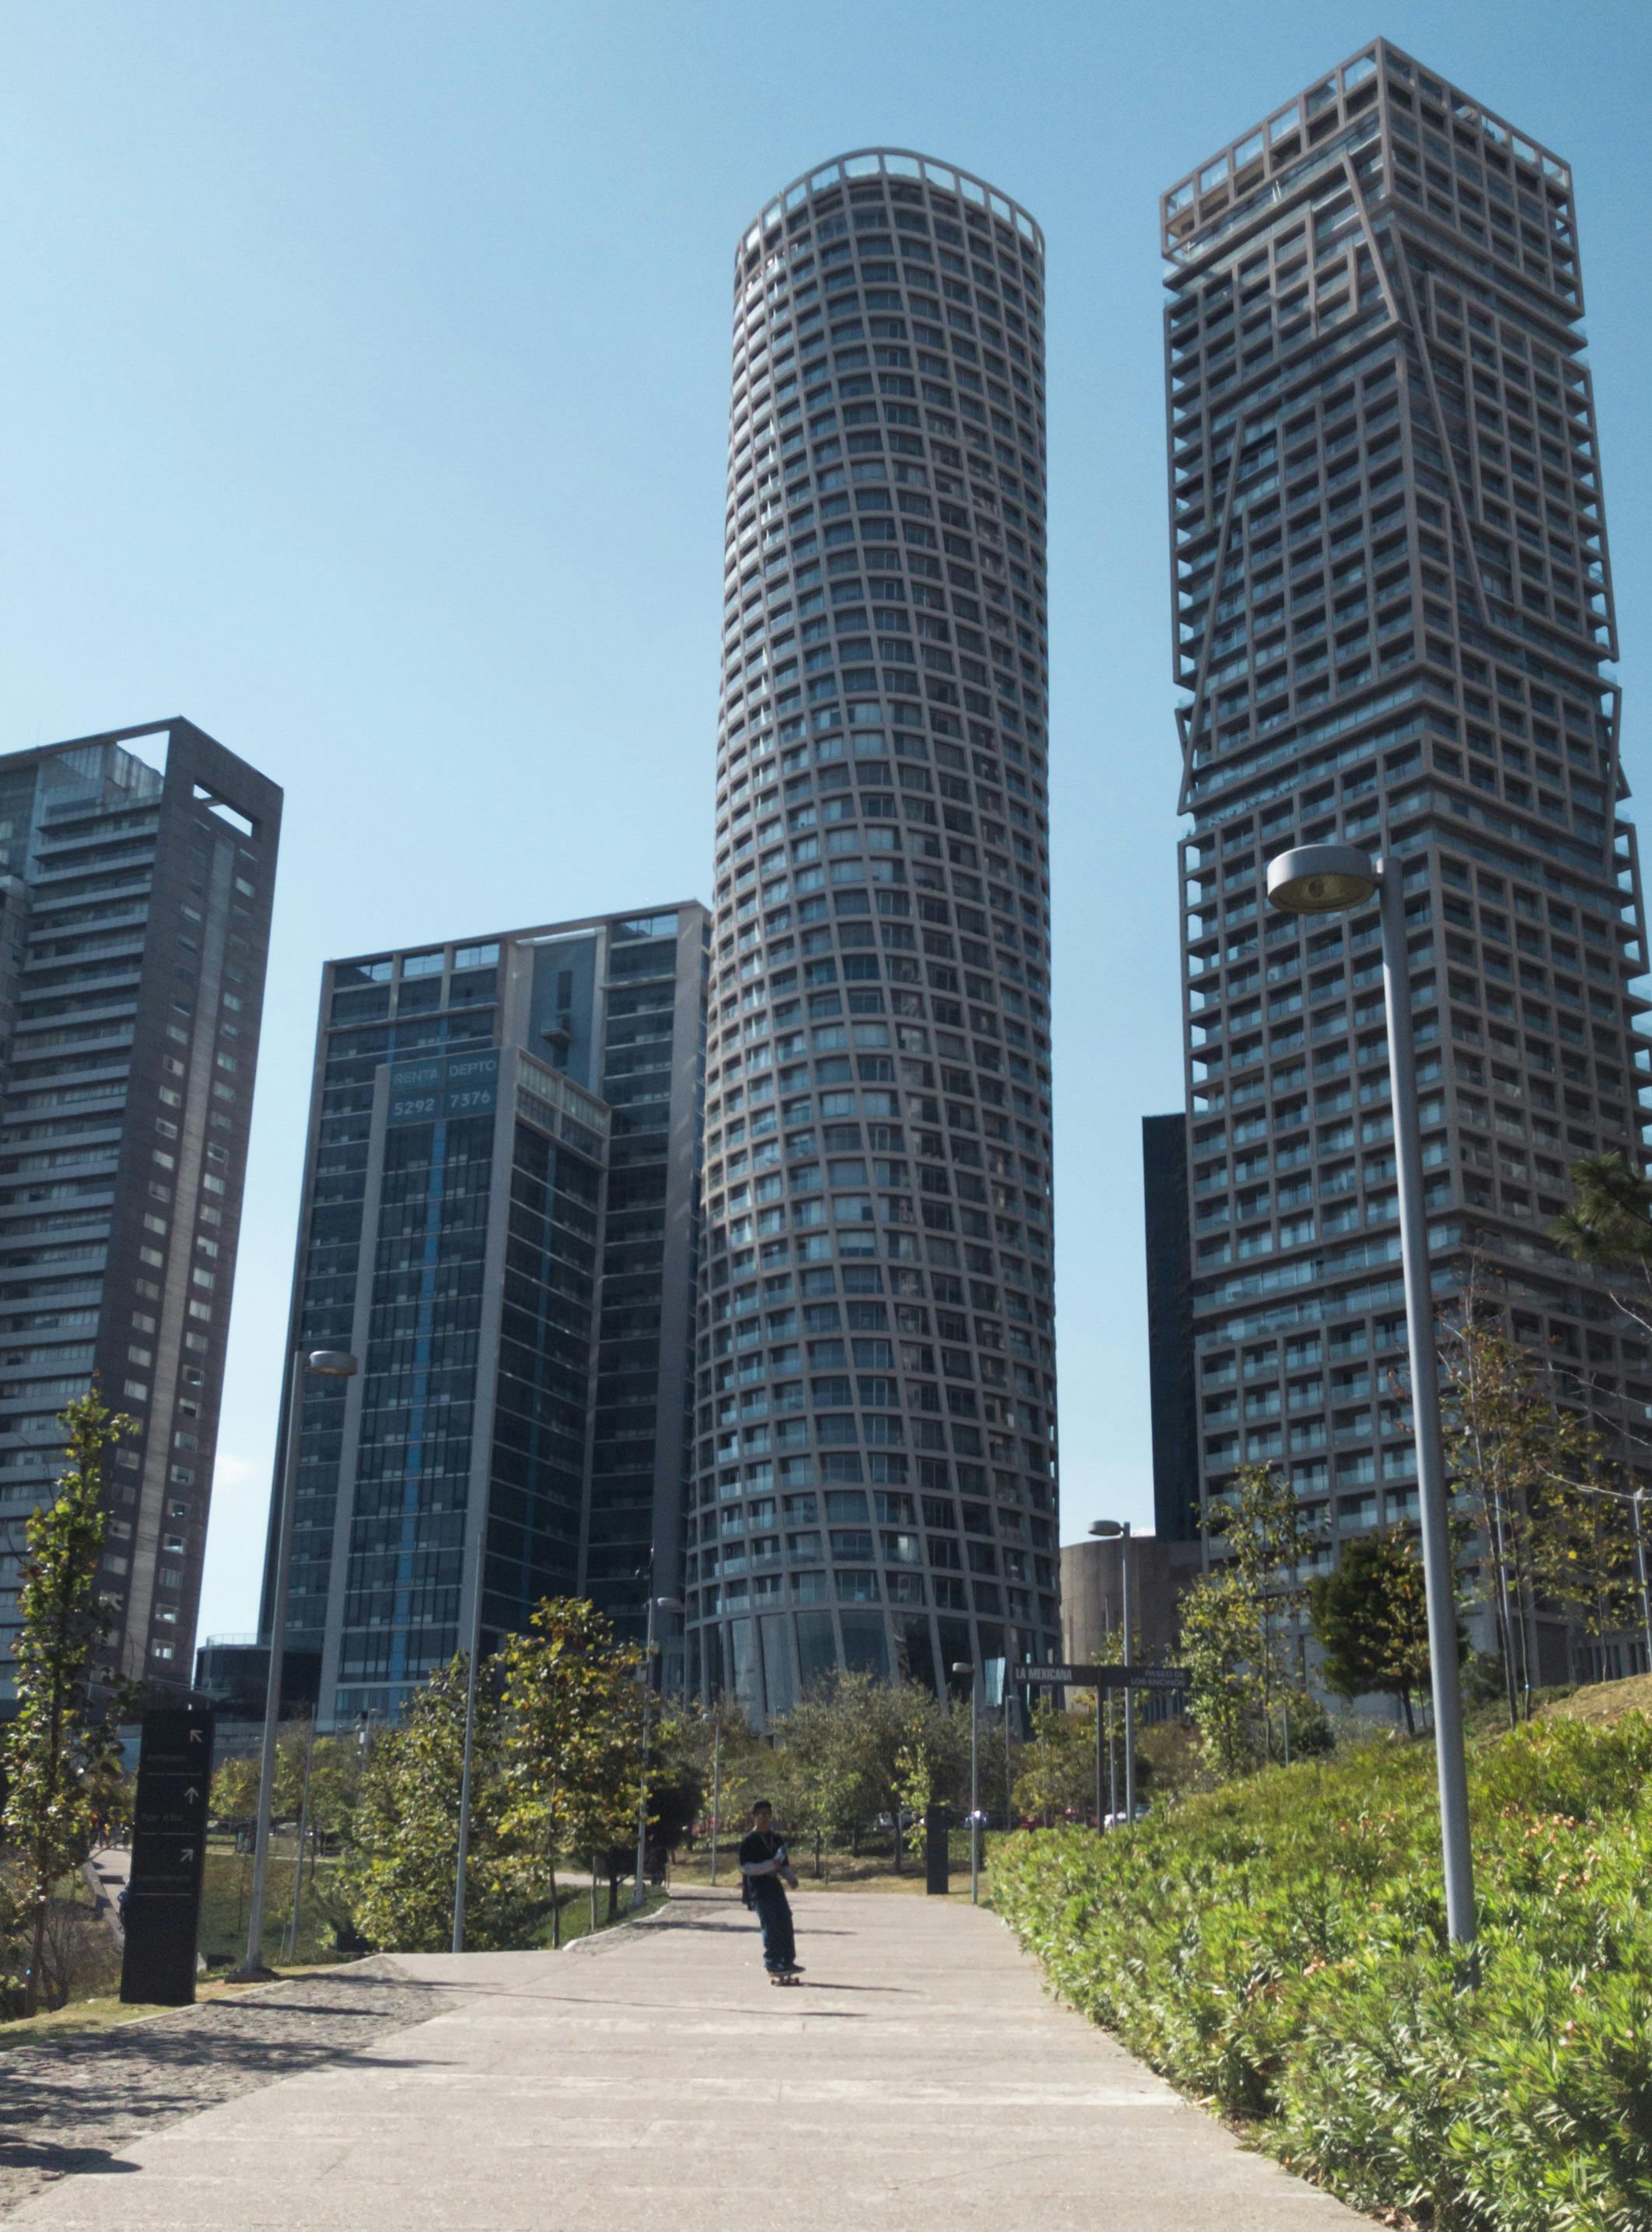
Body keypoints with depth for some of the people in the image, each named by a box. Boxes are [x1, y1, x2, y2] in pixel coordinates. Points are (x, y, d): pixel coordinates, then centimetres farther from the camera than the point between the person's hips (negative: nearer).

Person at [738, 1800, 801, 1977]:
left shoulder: (777, 1840, 16)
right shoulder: (749, 1841, -4)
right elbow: (746, 1867, -13)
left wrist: (791, 1878, 4)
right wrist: (770, 1866, -21)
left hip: (775, 1887, 6)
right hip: (758, 1890, -6)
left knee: (786, 1924, 2)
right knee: (770, 1927, -10)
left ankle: (788, 1962, 10)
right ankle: (772, 1964, -4)